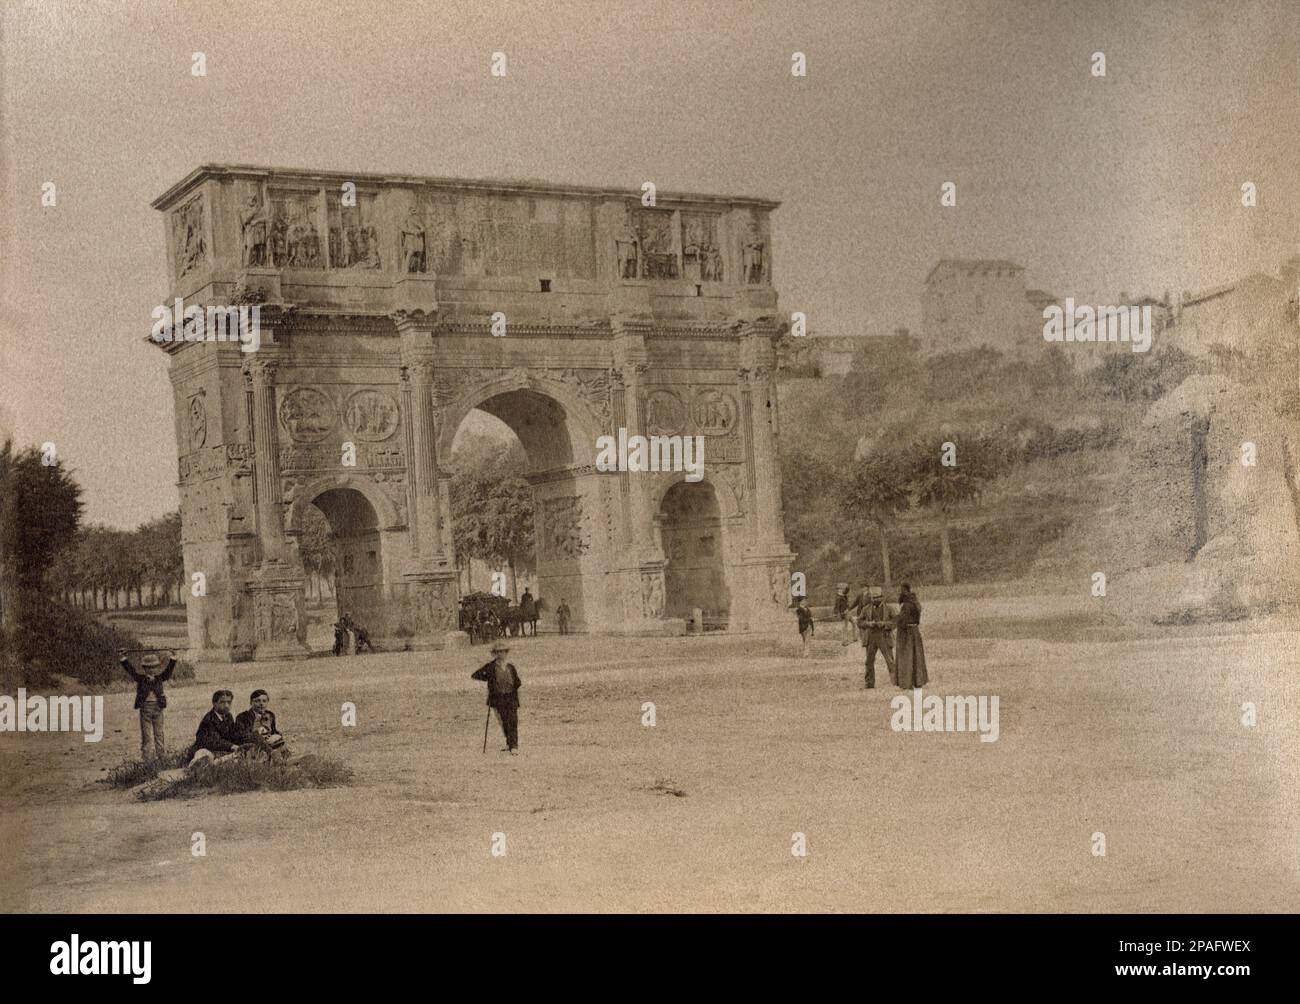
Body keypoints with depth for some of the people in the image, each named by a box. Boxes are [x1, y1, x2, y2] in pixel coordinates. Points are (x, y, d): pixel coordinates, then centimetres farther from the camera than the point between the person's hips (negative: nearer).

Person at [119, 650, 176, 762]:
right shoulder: (140, 679, 2)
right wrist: (123, 658, -17)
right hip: (145, 708, -2)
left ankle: (160, 756, 14)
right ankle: (145, 758, 4)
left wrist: (172, 659, -12)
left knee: (159, 733, 7)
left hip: (157, 707, 2)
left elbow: (168, 670, 2)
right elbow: (130, 670, -7)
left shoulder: (159, 678, 8)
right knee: (146, 733, 1)